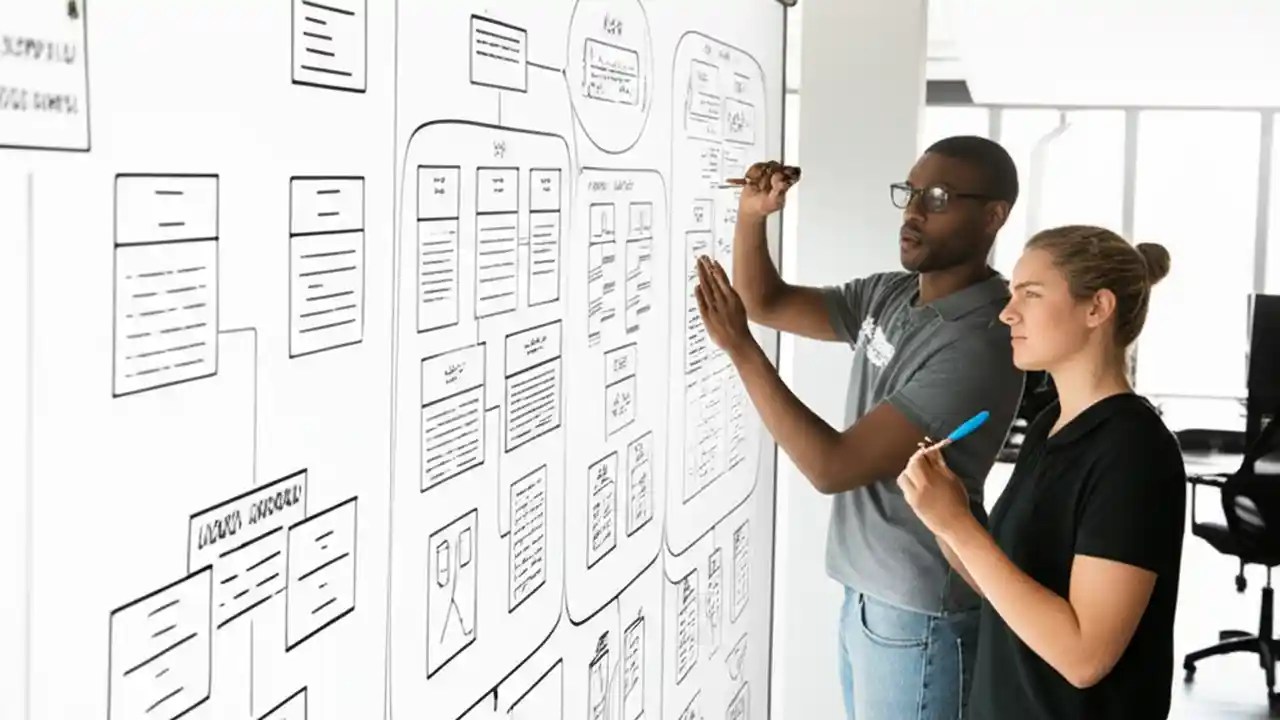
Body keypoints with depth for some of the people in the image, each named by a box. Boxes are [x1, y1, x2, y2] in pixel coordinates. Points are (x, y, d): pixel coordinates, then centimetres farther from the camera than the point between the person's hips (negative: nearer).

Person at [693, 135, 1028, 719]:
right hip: (864, 596, 8)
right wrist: (752, 215, -5)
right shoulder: (887, 295, 3)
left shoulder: (978, 344, -23)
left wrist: (738, 347, -23)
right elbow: (767, 303, 13)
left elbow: (832, 466, -25)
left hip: (920, 617, -8)